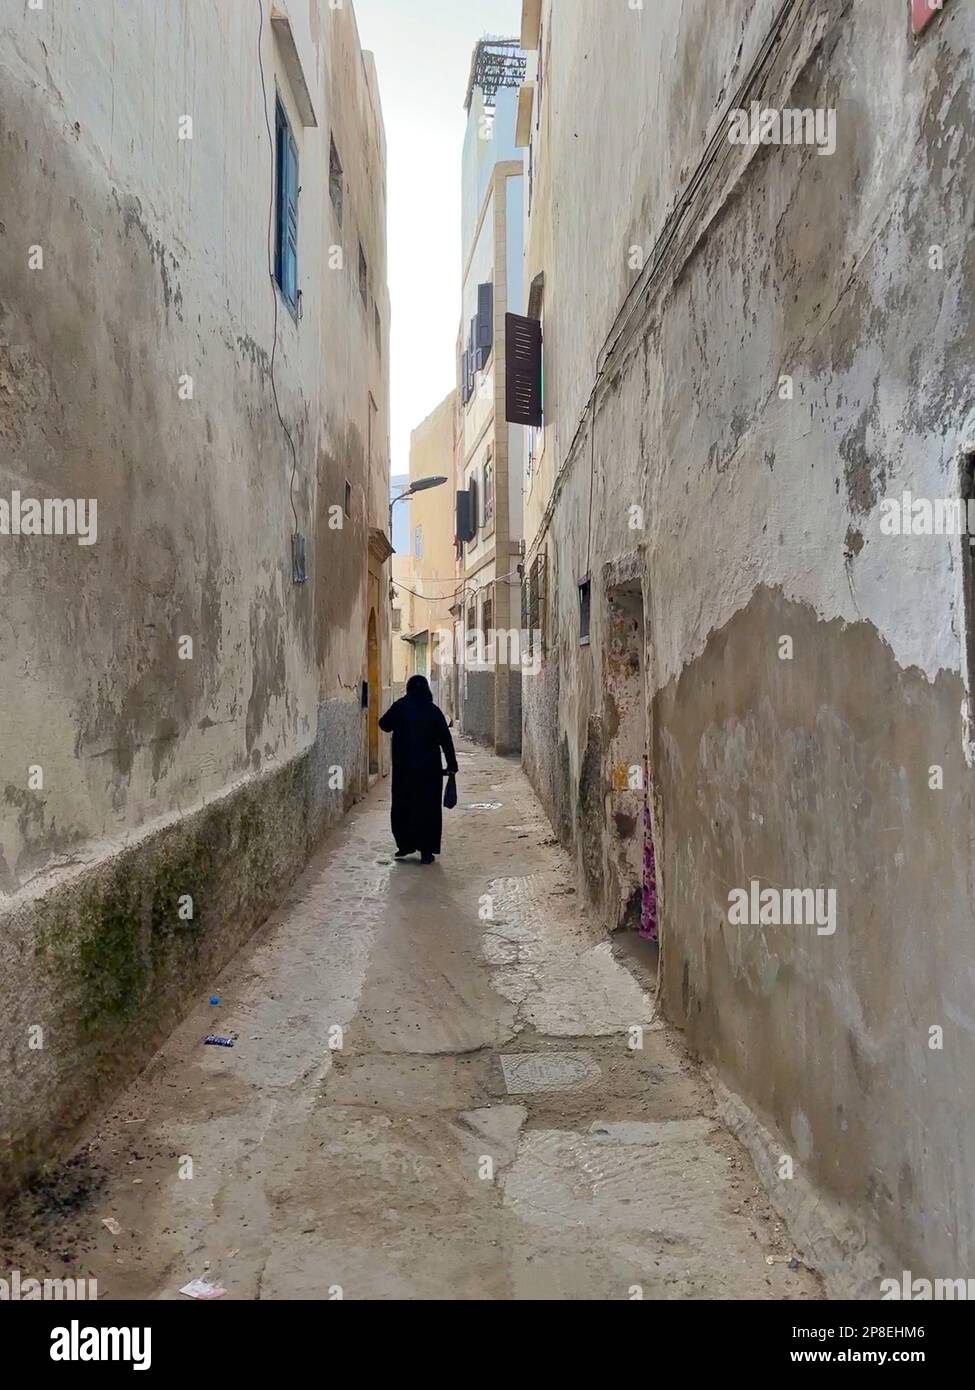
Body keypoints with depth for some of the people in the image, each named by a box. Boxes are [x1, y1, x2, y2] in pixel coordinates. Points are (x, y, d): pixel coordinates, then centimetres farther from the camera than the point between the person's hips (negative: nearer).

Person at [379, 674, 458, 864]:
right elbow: (446, 739, -4)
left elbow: (384, 725, 11)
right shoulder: (433, 711, -4)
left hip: (403, 767, 0)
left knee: (403, 805, 14)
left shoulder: (399, 707, -4)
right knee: (428, 807, 5)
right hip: (429, 768, 0)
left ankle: (405, 844, 15)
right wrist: (451, 765, 0)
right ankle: (426, 850, 4)